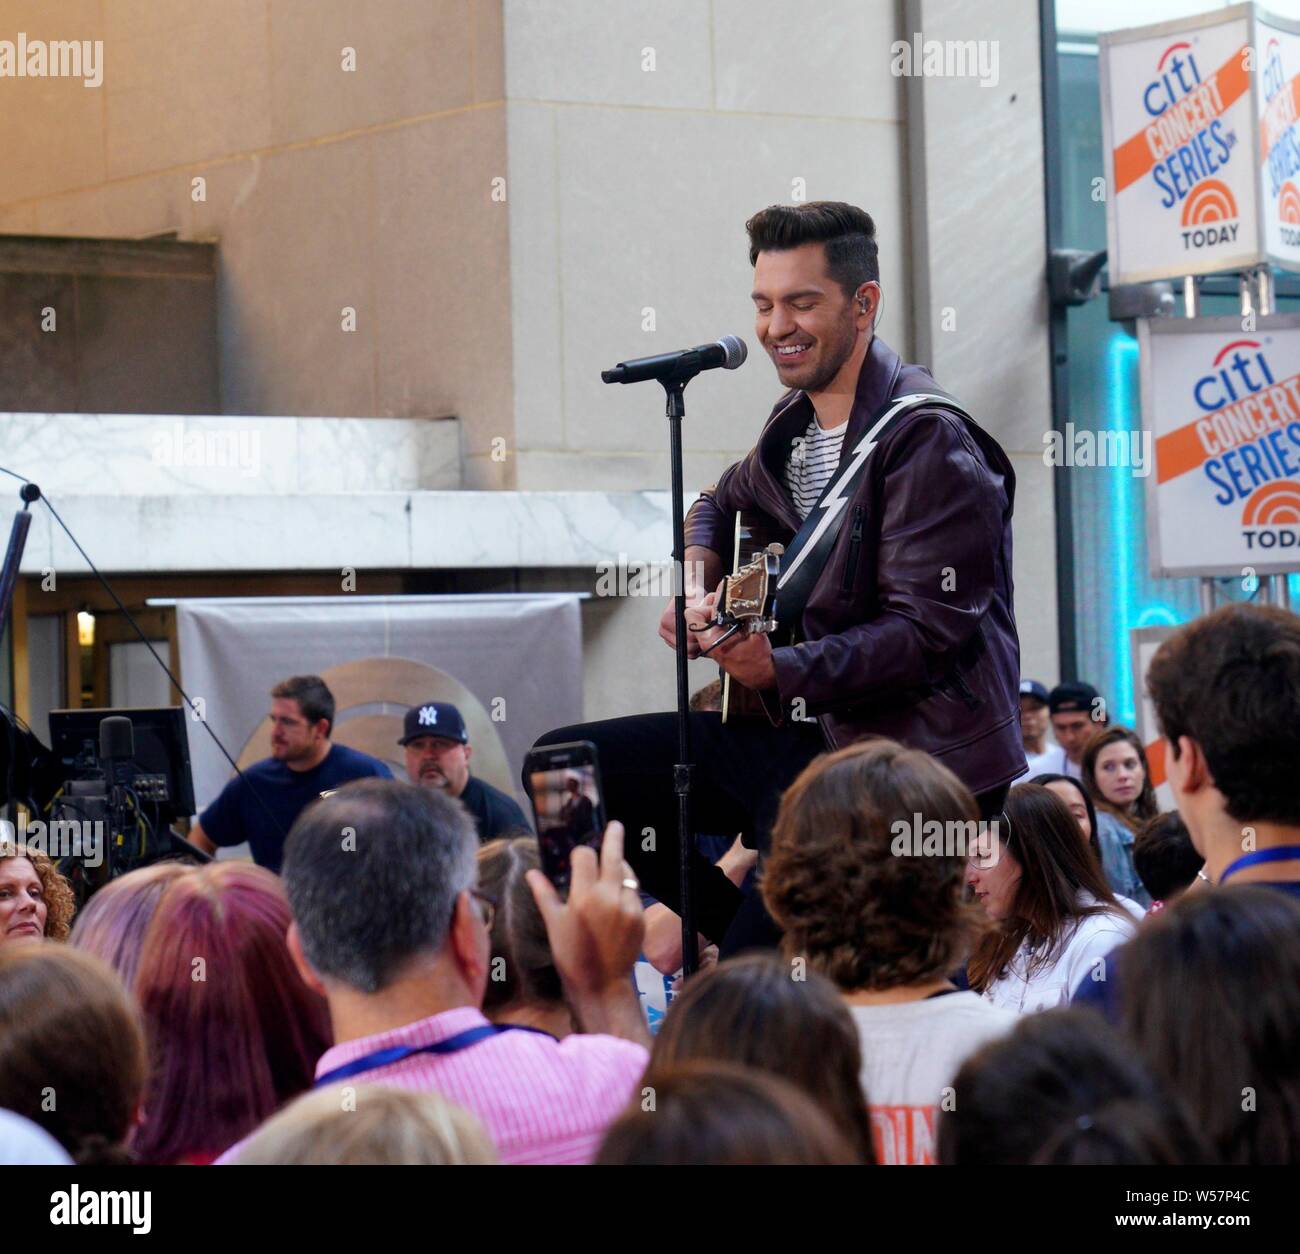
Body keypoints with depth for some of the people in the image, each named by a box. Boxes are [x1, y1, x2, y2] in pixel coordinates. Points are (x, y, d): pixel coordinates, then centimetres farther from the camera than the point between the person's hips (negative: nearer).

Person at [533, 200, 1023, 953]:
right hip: (799, 735, 9)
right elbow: (723, 504, 30)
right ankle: (760, 929, 11)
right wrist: (697, 580, 8)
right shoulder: (797, 421, 11)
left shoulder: (928, 441, -16)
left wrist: (782, 671, -31)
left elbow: (927, 629, -22)